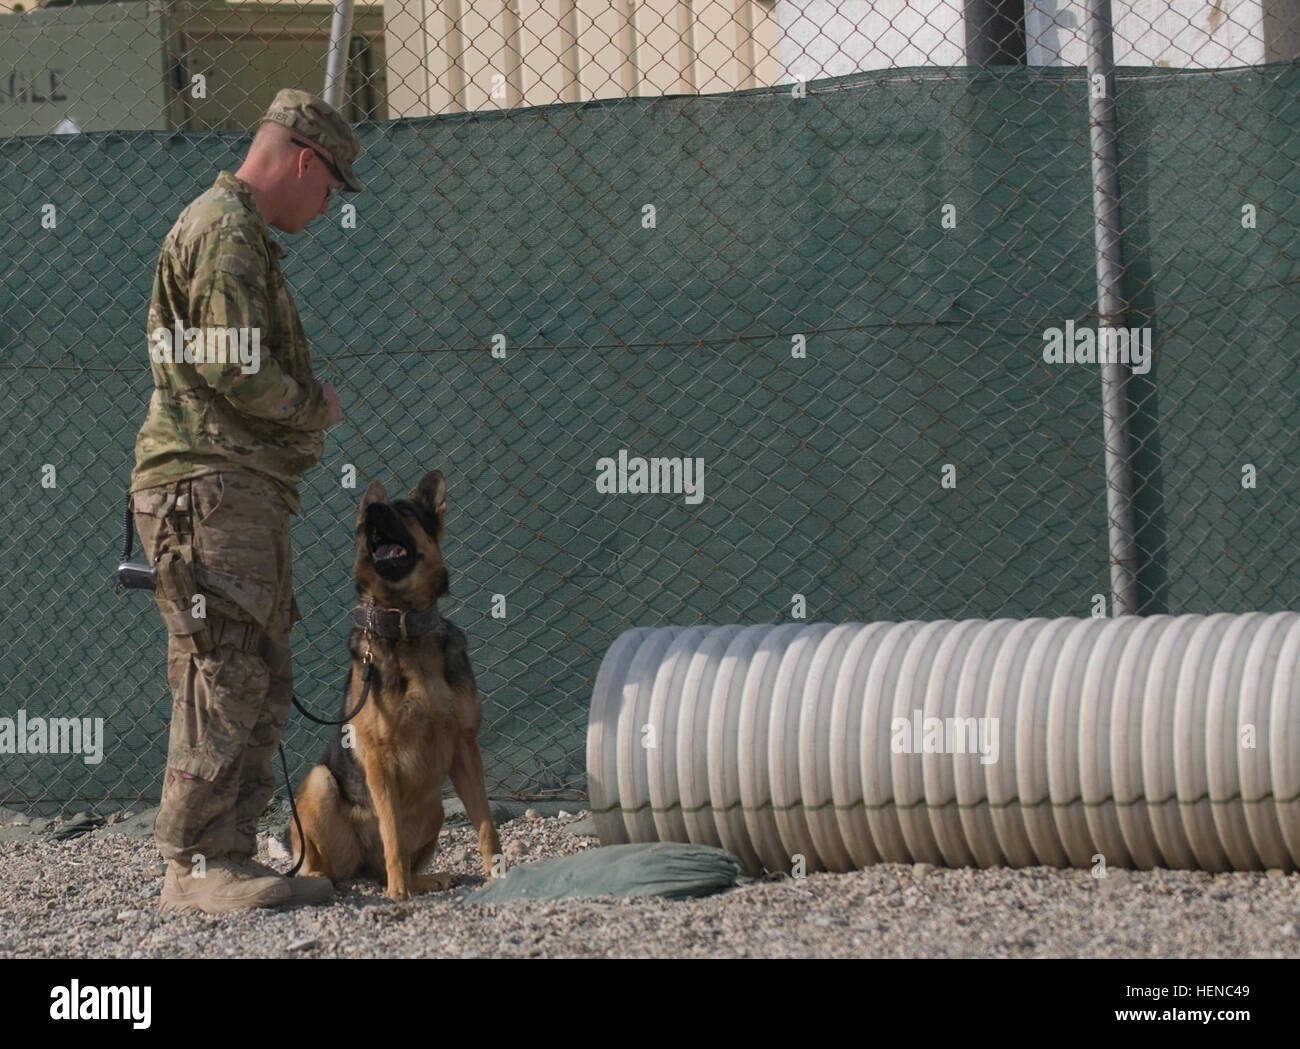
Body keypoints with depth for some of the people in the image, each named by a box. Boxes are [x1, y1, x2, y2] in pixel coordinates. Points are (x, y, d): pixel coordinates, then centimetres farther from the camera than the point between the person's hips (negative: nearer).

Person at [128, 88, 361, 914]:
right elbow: (238, 373, -20)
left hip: (247, 496, 11)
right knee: (223, 681, -11)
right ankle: (195, 867, -10)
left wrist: (305, 408, 12)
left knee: (262, 689, 11)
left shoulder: (243, 235, 23)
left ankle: (232, 855, 13)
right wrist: (317, 407, -5)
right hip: (211, 489, -11)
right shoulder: (224, 233, -12)